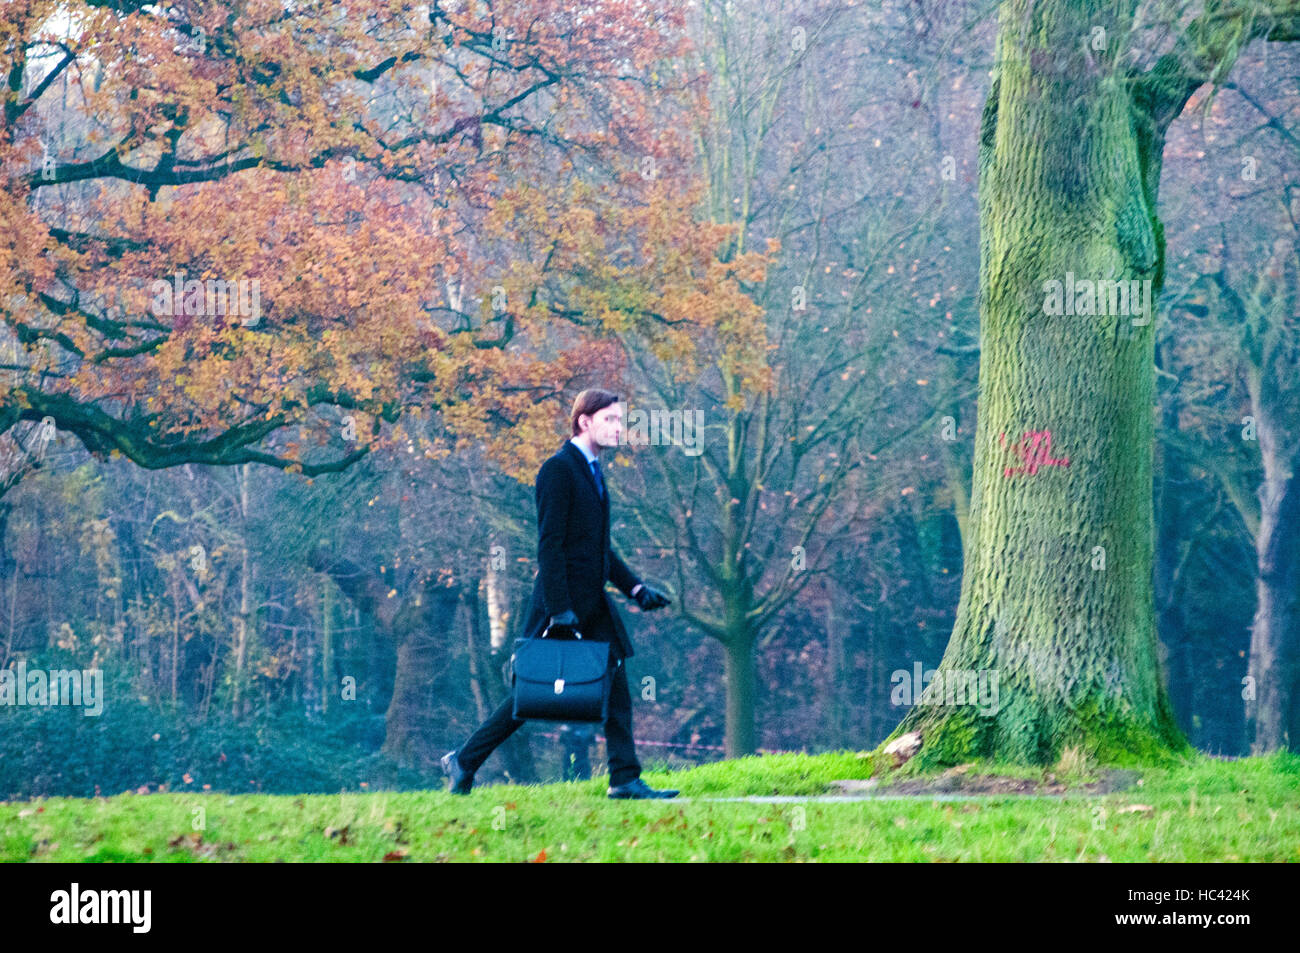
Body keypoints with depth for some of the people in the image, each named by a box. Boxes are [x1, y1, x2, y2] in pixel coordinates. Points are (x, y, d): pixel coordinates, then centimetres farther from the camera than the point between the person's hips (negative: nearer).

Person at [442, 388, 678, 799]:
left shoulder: (591, 470, 16)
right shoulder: (558, 469, -13)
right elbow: (549, 545, -18)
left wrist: (635, 588, 13)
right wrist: (560, 609, -22)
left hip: (593, 605, 9)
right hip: (562, 600, -9)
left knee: (616, 688, 2)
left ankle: (625, 780, 2)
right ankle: (464, 761, 11)